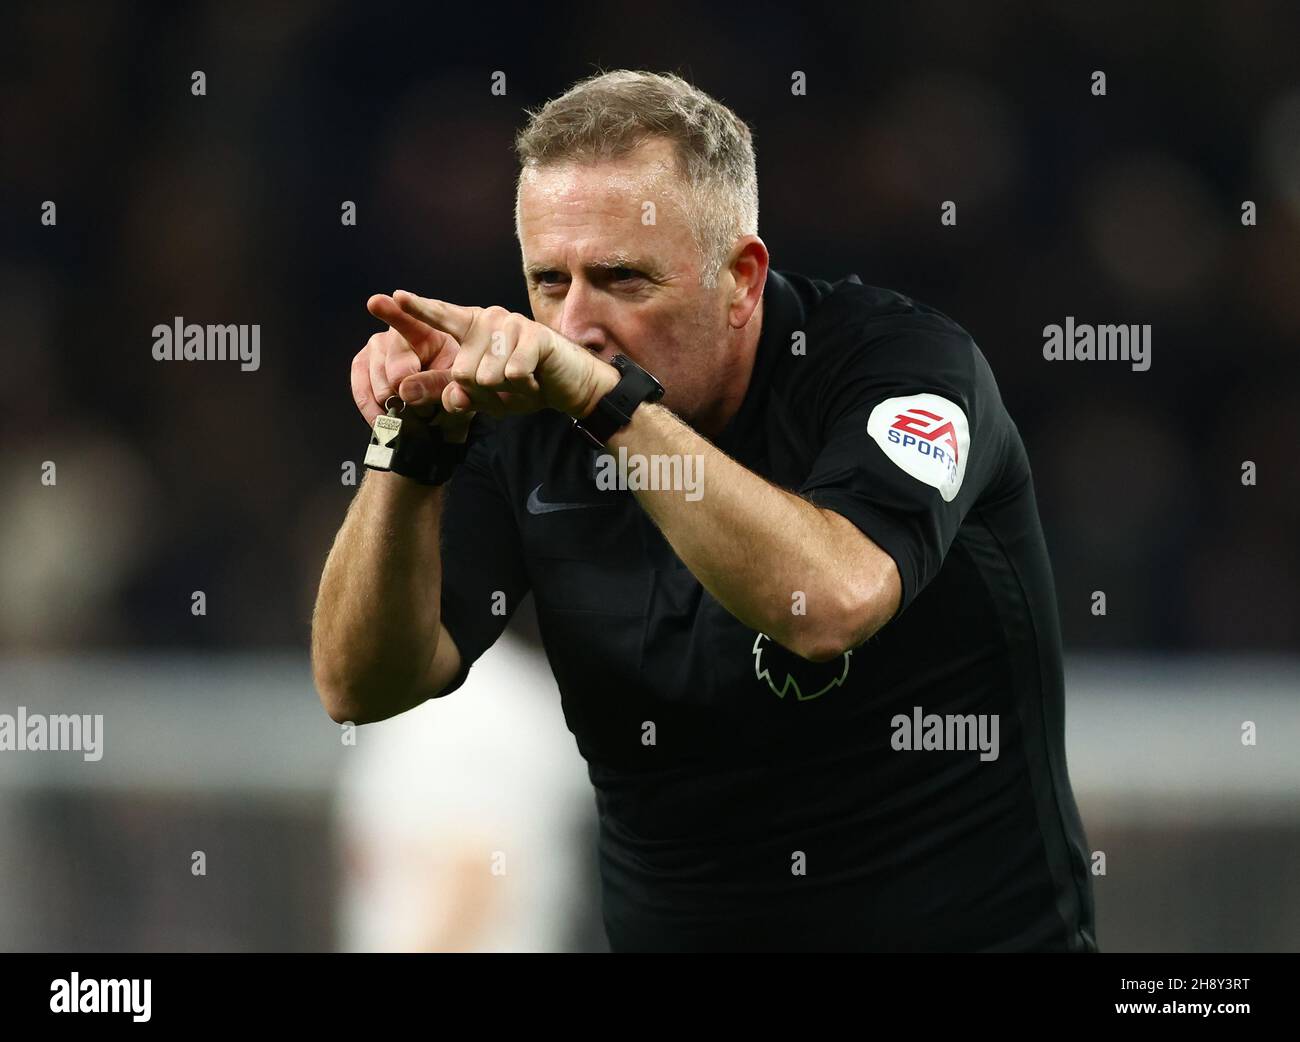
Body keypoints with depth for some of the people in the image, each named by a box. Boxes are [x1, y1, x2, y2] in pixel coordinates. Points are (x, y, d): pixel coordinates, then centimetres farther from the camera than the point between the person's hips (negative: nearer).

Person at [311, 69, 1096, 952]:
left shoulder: (900, 358, -11)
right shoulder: (530, 421, 1)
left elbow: (831, 606, -31)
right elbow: (363, 688, -3)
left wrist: (608, 397, -35)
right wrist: (413, 447, -18)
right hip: (663, 931, 4)